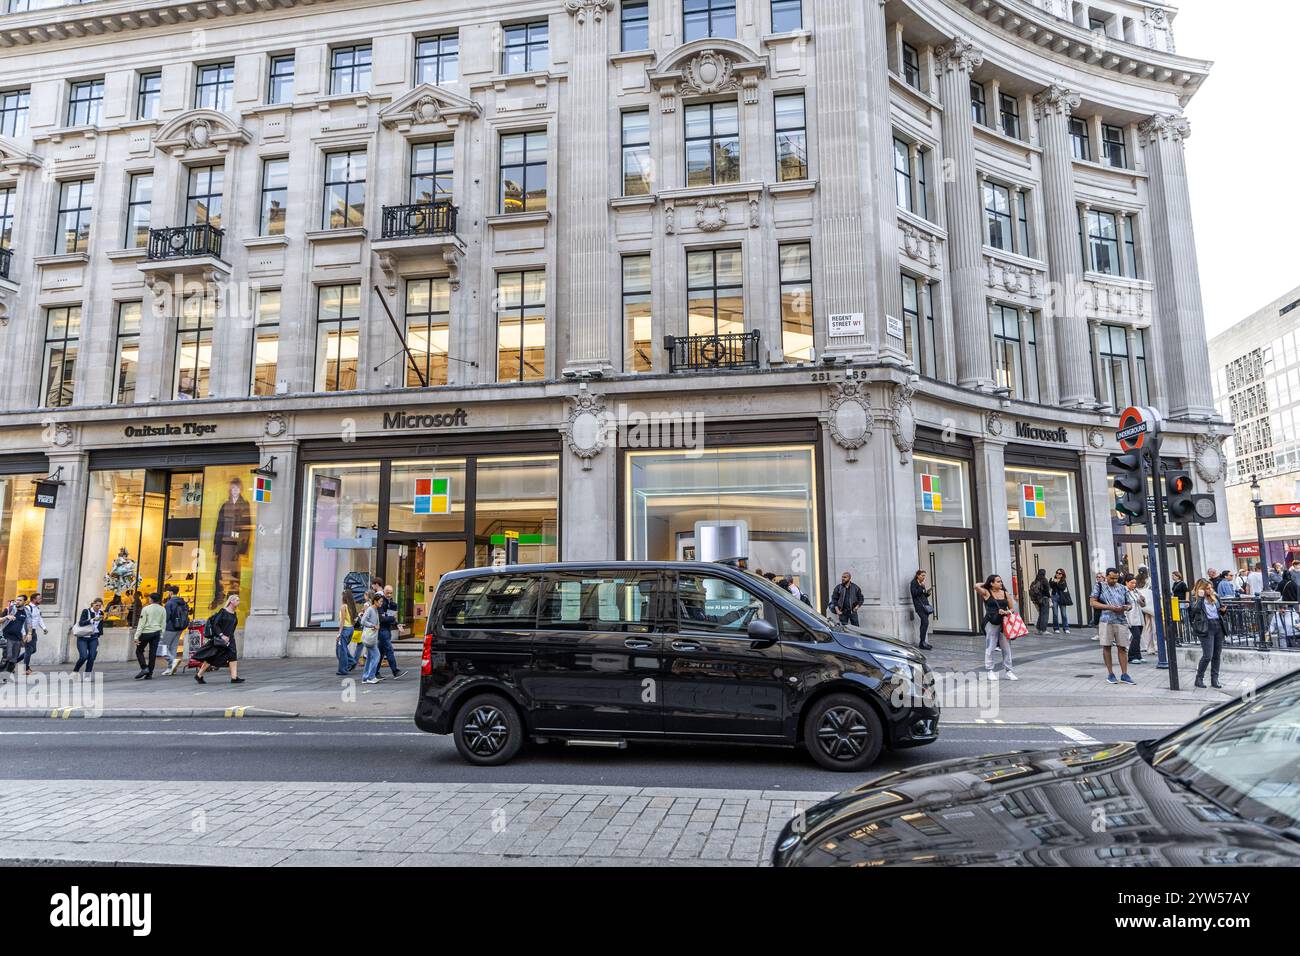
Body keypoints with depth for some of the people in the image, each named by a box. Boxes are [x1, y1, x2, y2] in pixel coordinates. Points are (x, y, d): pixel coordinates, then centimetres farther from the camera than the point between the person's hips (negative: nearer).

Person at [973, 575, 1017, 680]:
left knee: (1006, 648, 6)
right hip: (991, 623, -4)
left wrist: (1006, 612, -9)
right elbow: (976, 586, -20)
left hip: (1004, 623, 4)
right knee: (990, 648, 1)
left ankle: (1009, 671, 14)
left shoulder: (1005, 594, 9)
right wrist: (985, 584, -1)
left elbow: (1011, 609, 12)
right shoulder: (986, 593, -2)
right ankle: (990, 671, 11)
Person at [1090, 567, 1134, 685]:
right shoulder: (1100, 587, 4)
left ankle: (1124, 674, 7)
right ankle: (1110, 674, 10)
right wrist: (1109, 607, -12)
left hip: (1121, 621, 3)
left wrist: (1126, 607, -6)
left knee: (1122, 648, 2)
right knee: (1107, 646, 1)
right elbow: (1092, 602, -2)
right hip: (1106, 621, -3)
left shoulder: (1123, 588, 14)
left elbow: (1129, 604, 19)